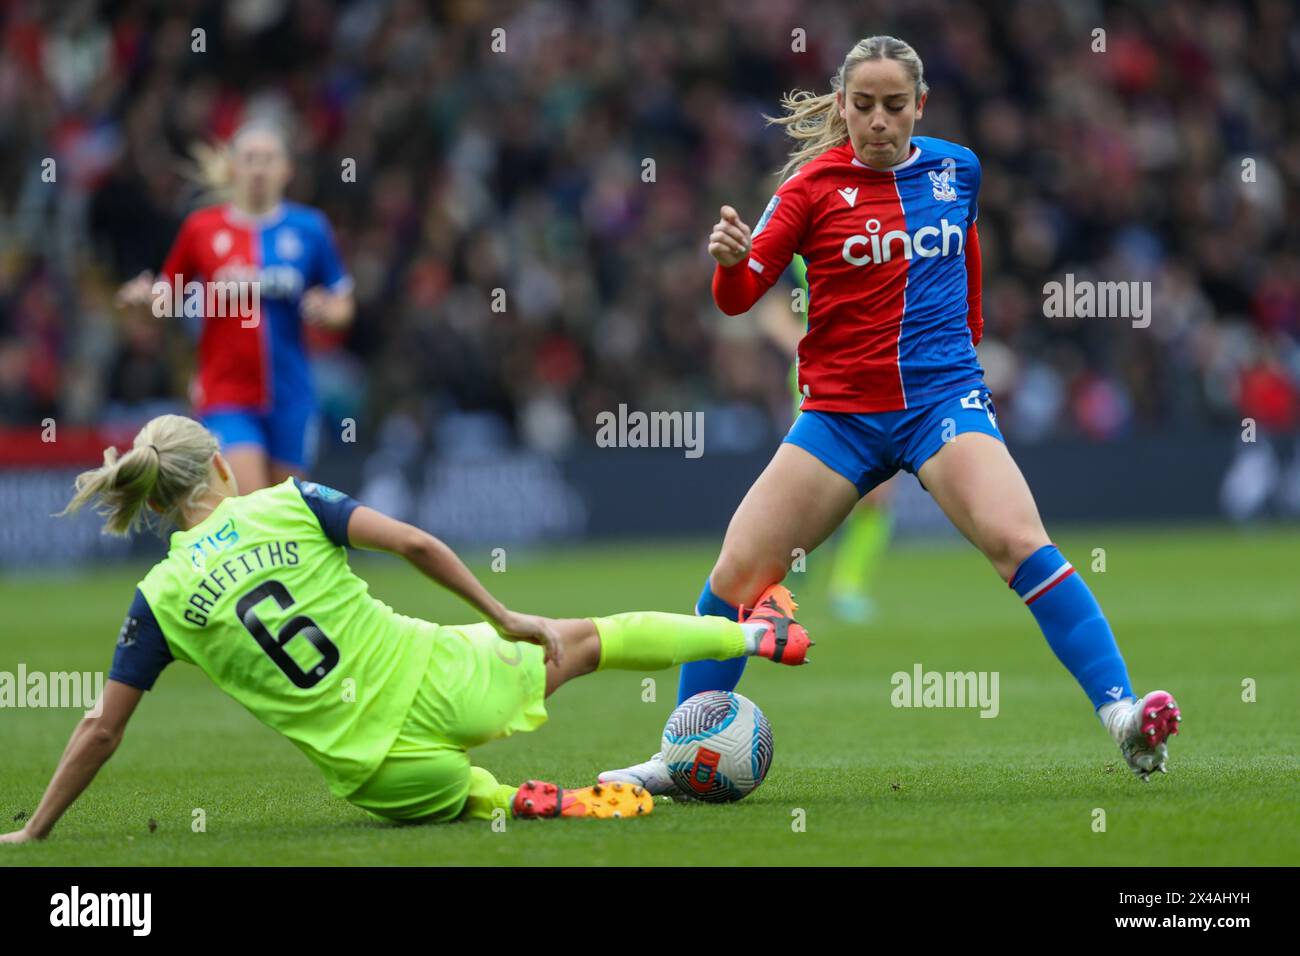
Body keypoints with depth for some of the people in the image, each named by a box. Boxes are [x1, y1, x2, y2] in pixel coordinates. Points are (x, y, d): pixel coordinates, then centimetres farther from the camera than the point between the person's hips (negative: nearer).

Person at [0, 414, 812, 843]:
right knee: (584, 640, 26)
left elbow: (101, 731, -3)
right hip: (436, 685, 0)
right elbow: (414, 543, -9)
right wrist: (502, 618, 2)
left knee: (439, 793, 37)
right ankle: (756, 635, 44)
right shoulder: (290, 504, -2)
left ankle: (513, 801, 4)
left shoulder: (160, 601, -2)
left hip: (375, 770, 0)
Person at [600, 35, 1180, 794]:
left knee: (1019, 540, -24)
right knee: (737, 574, -3)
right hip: (842, 412, 0)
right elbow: (739, 297, -10)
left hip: (943, 395, 0)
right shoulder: (815, 184, -2)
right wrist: (731, 260, -30)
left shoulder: (957, 169, 5)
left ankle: (1123, 717, -27)